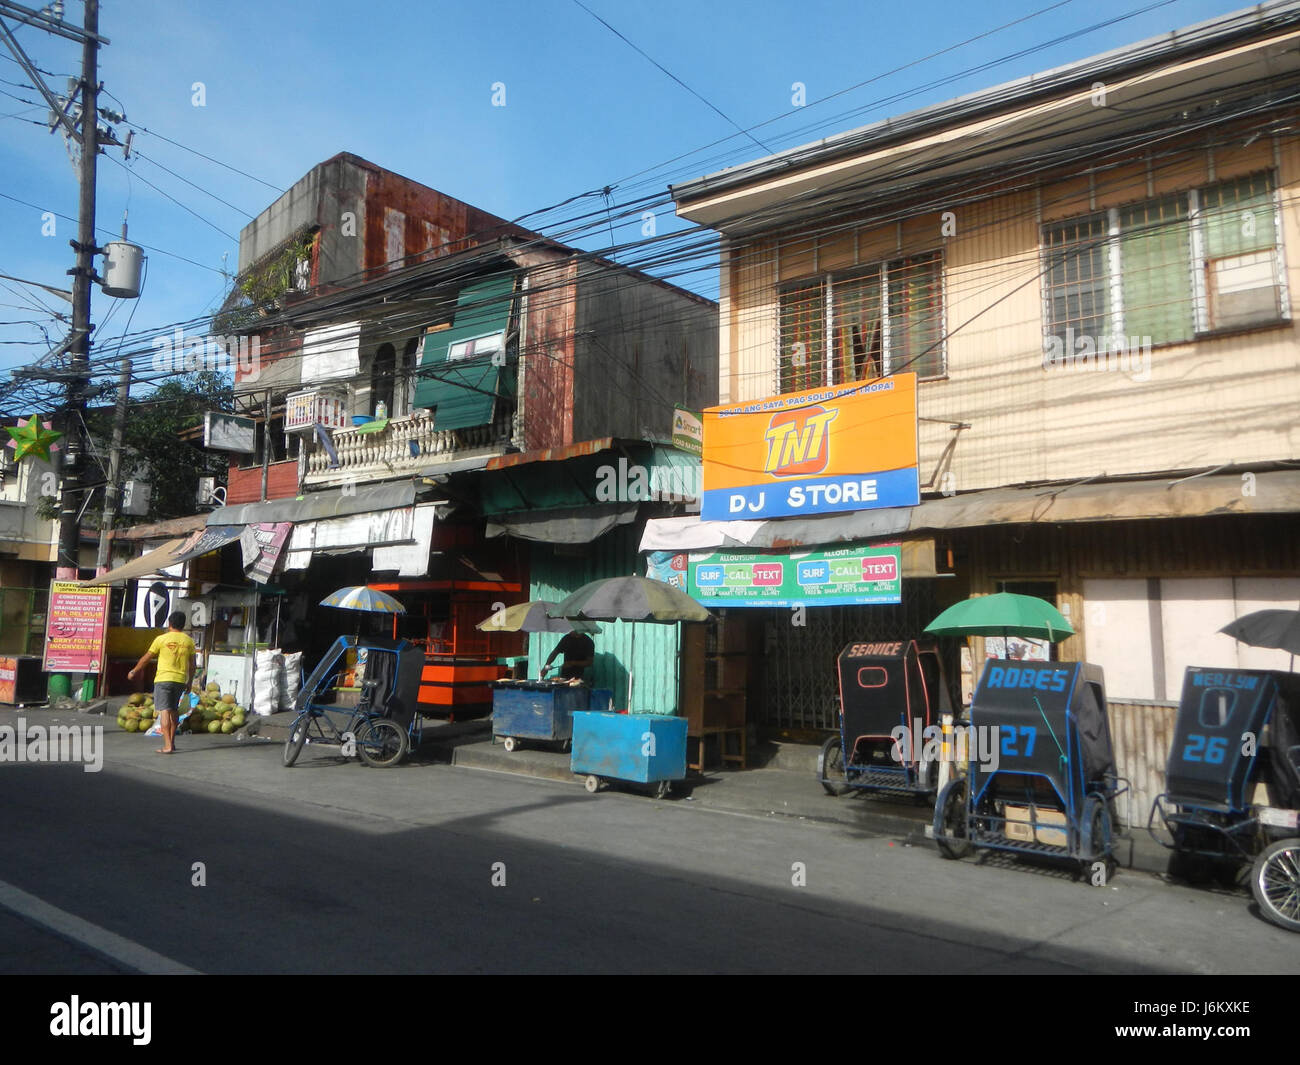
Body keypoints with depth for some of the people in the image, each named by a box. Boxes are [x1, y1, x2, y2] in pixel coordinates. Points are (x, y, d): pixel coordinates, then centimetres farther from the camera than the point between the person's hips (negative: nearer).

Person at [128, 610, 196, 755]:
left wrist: (134, 672, 19)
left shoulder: (162, 639, -4)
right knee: (174, 709, 20)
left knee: (165, 711, -6)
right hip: (180, 680, 4)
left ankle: (168, 746, -12)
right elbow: (192, 666, 8)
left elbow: (146, 658, 4)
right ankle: (172, 741, 24)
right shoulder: (189, 641, 6)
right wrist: (189, 683, 19)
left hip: (163, 679, -4)